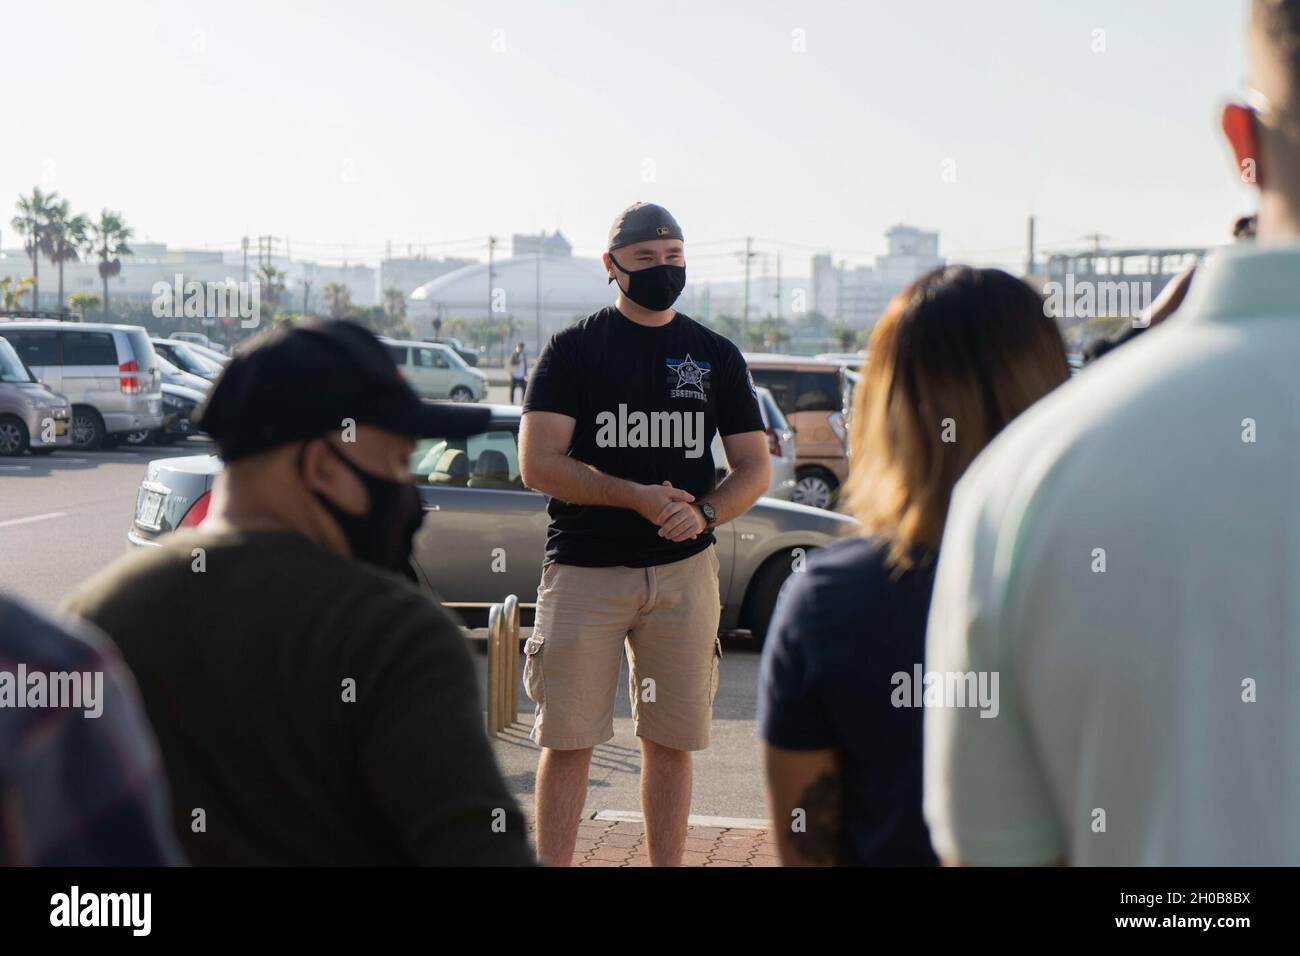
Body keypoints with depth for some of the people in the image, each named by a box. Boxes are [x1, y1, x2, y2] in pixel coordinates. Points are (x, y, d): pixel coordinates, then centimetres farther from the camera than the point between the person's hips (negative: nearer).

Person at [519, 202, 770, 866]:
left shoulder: (716, 356, 10)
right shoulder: (573, 349, 1)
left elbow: (754, 467, 9)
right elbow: (537, 464, -8)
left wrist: (702, 512, -12)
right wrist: (636, 496, -19)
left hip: (683, 571, 3)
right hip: (583, 568, -2)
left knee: (671, 740, 8)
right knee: (567, 739, -1)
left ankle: (667, 864, 19)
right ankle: (552, 865, 9)